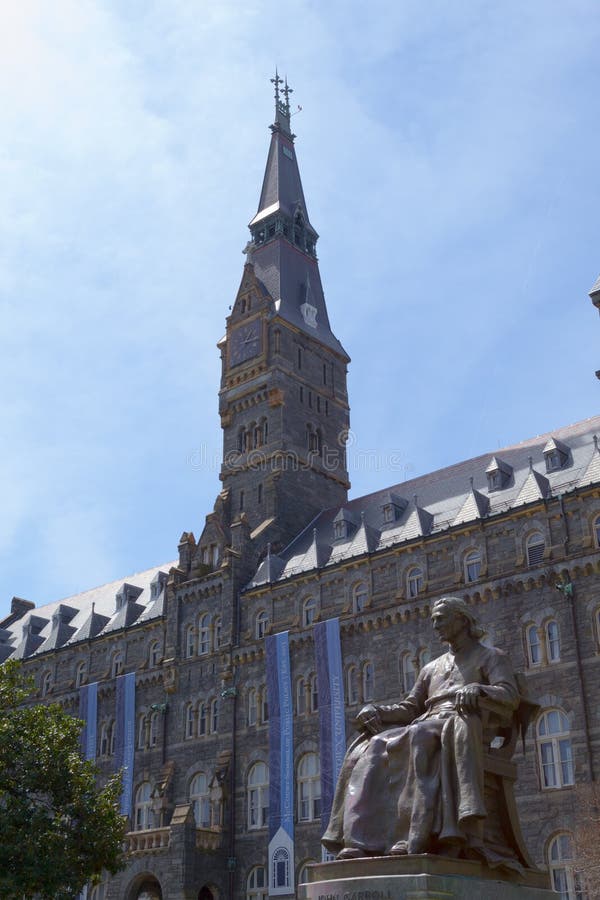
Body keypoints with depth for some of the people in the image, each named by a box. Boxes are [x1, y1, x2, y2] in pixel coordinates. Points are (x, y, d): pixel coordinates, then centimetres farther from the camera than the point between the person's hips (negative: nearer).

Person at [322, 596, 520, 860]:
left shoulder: (491, 656, 16)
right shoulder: (431, 668, 32)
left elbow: (510, 695, -3)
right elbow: (410, 708, 22)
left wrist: (477, 689, -24)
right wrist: (377, 711, 2)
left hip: (466, 729, -6)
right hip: (426, 727, 6)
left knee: (421, 738, -39)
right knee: (372, 749, -22)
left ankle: (417, 837, -48)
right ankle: (360, 843, -34)